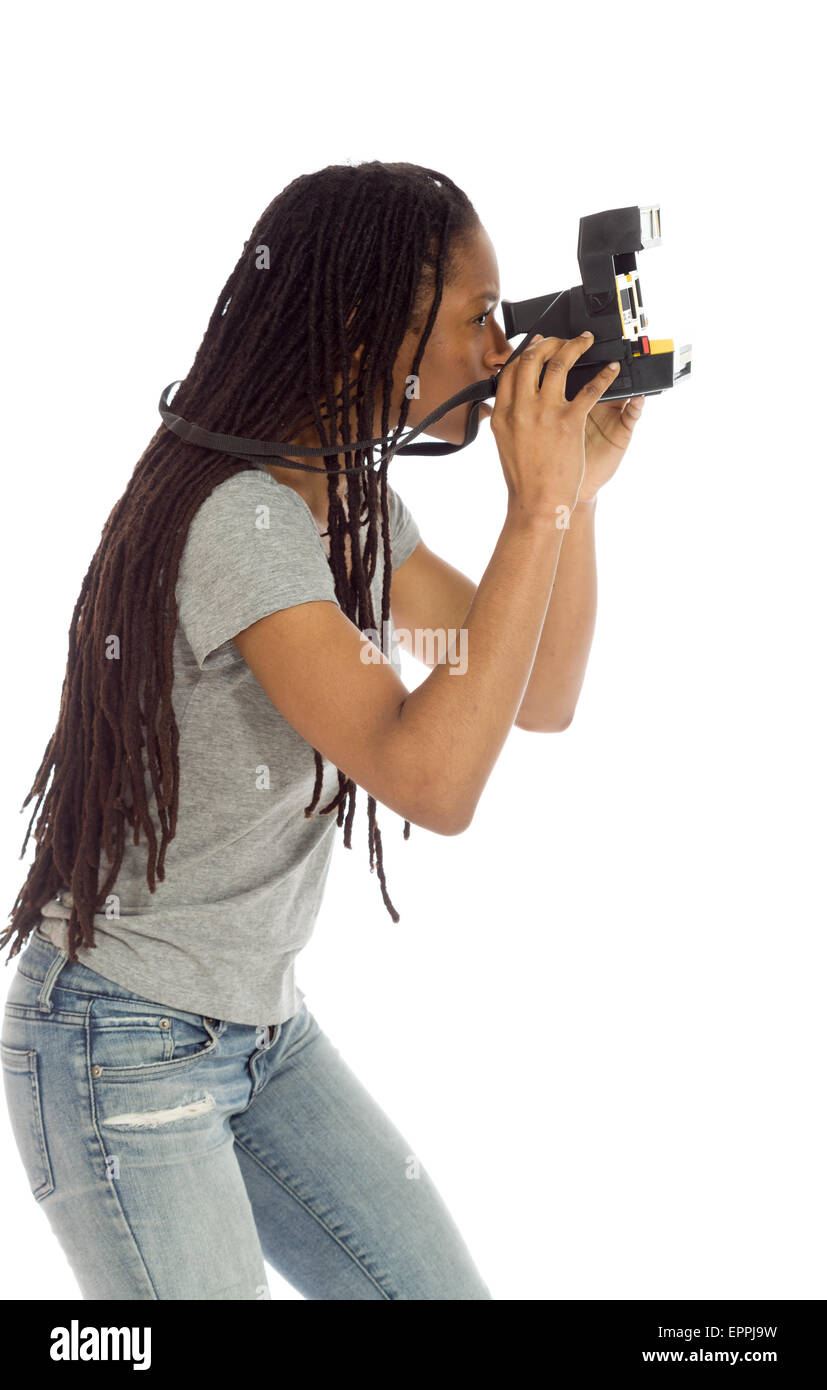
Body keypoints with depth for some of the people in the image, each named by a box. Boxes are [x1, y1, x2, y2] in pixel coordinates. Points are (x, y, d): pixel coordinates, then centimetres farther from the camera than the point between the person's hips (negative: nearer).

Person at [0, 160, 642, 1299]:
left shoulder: (355, 502, 5)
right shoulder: (242, 521, -25)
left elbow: (539, 697, 8)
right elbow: (432, 777, -36)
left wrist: (575, 486, -2)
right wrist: (537, 506, -30)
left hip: (267, 1031, 9)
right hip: (125, 1050, -9)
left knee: (443, 1288, 7)